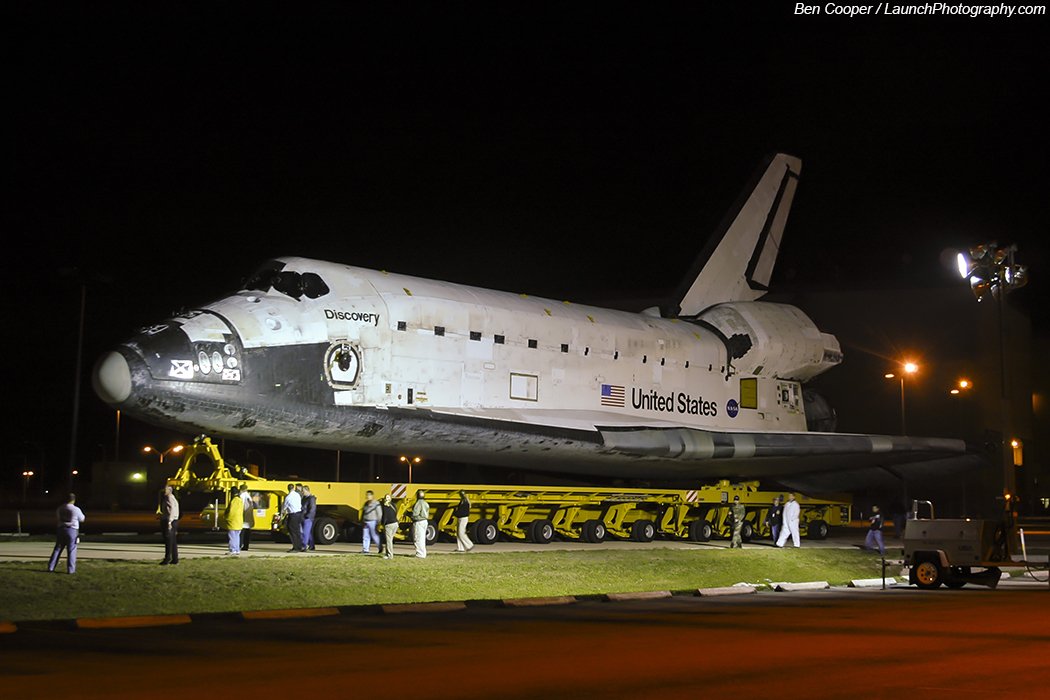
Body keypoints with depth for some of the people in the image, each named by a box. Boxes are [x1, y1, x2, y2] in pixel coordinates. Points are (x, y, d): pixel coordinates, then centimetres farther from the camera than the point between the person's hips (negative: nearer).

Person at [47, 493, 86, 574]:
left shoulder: (60, 508, 3)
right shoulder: (76, 509, -10)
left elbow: (56, 518, 19)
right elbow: (82, 519, 4)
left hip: (61, 529, 4)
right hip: (72, 530, -4)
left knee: (57, 549, 12)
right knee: (71, 550, 0)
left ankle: (51, 567, 12)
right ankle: (70, 569, -1)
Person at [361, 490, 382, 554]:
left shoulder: (376, 504, -9)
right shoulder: (366, 504, 13)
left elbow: (379, 514, -11)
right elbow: (363, 513, 22)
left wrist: (378, 524, -15)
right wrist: (362, 521, 20)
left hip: (373, 522, -7)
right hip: (365, 522, 7)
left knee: (375, 536, -1)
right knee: (365, 536, 3)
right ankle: (365, 549, 6)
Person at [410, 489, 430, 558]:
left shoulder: (419, 503, -18)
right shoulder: (425, 503, 13)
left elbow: (415, 514, -24)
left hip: (419, 522, -10)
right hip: (425, 521, 10)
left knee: (418, 539, -5)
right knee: (422, 539, 17)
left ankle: (421, 554, -5)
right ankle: (423, 553, 23)